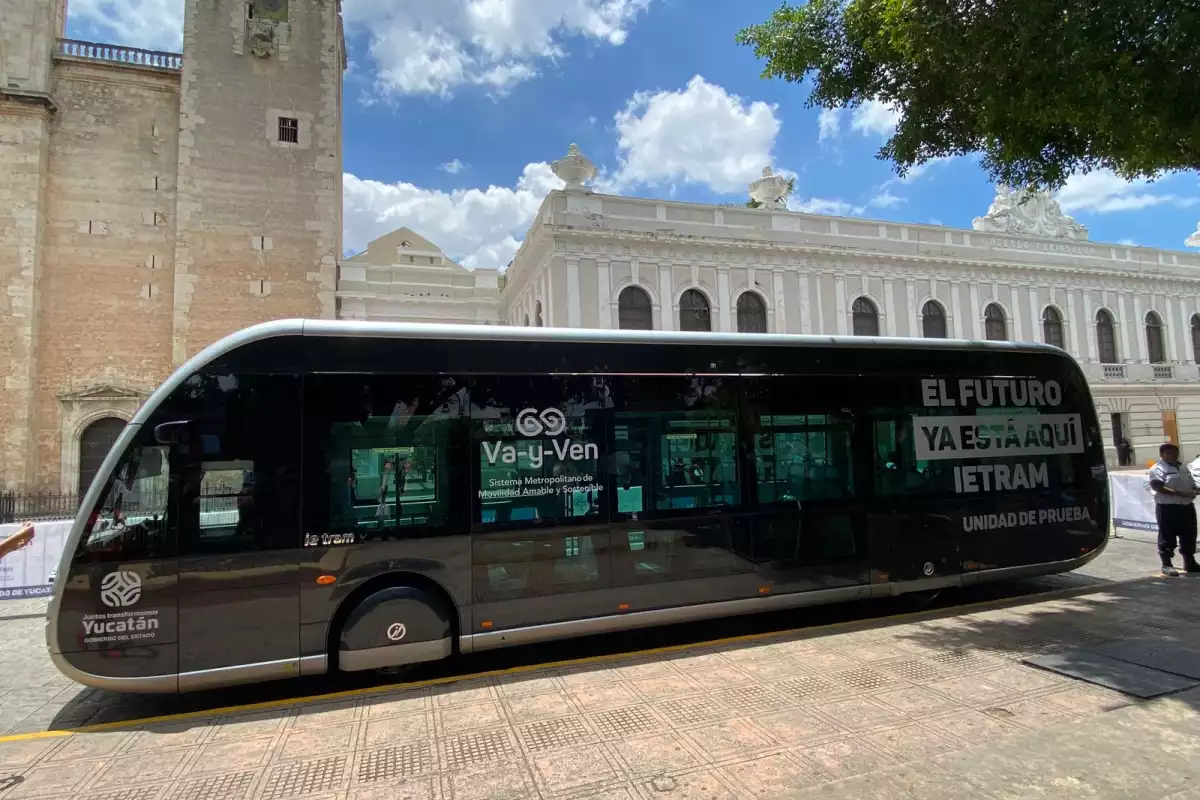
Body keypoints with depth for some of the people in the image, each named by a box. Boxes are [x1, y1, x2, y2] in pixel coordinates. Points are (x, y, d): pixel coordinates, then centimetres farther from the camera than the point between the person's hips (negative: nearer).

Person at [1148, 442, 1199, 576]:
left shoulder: (1183, 468, 18)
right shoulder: (1158, 469, -9)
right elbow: (1158, 487, -20)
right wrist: (1180, 493, -27)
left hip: (1187, 506, 8)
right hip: (1167, 507, -8)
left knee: (1189, 536, 15)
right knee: (1167, 537, -4)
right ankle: (1166, 565, 1)